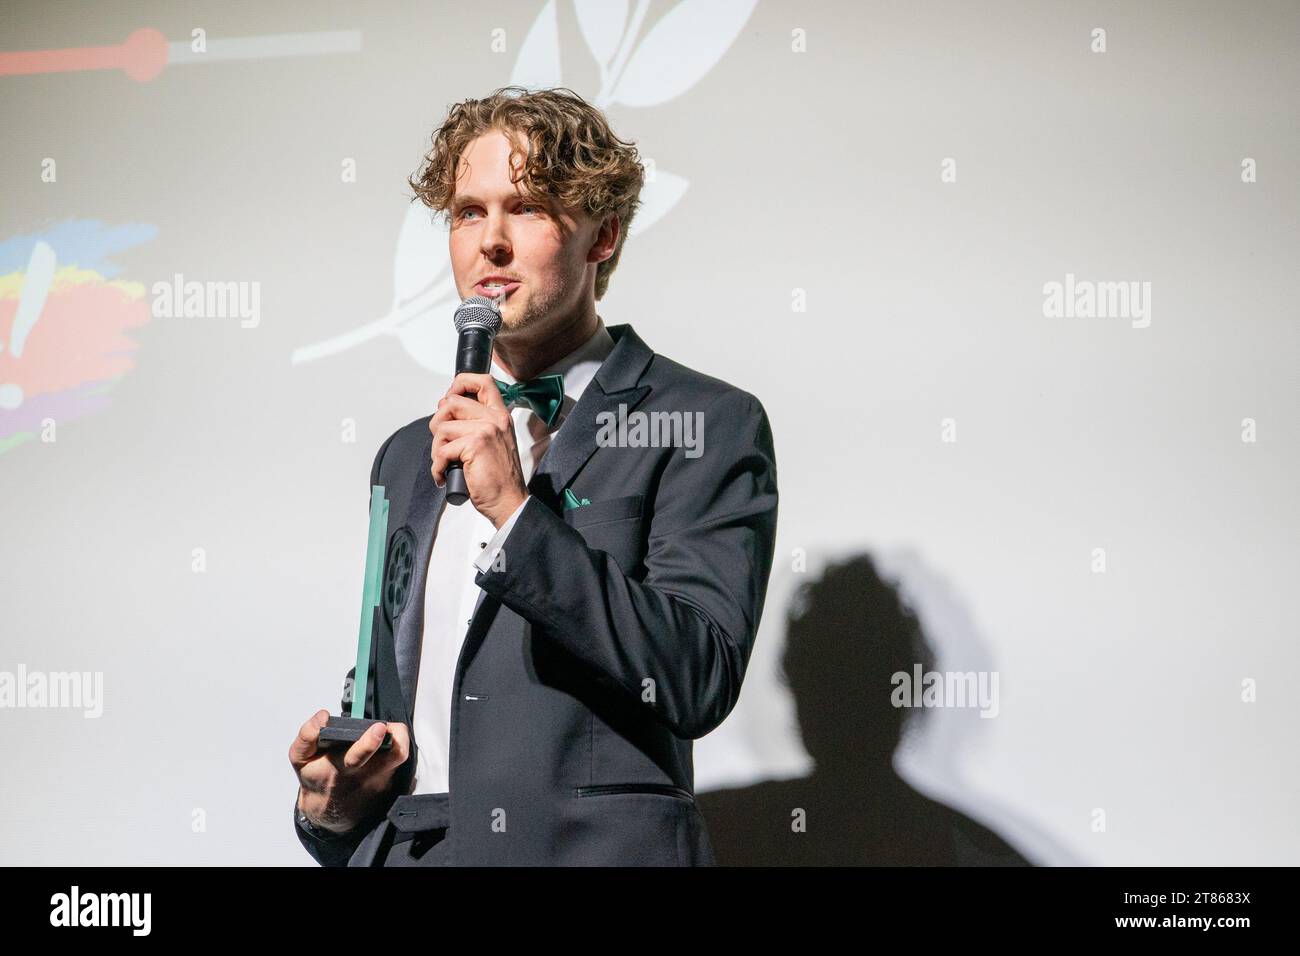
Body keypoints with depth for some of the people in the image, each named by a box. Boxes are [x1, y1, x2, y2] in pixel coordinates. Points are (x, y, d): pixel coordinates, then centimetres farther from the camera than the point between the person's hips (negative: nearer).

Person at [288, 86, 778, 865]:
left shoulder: (708, 425, -5)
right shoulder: (409, 458, 14)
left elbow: (699, 682, -15)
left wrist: (517, 514, -19)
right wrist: (337, 802, 1)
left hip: (593, 845, -5)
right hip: (399, 845, 5)